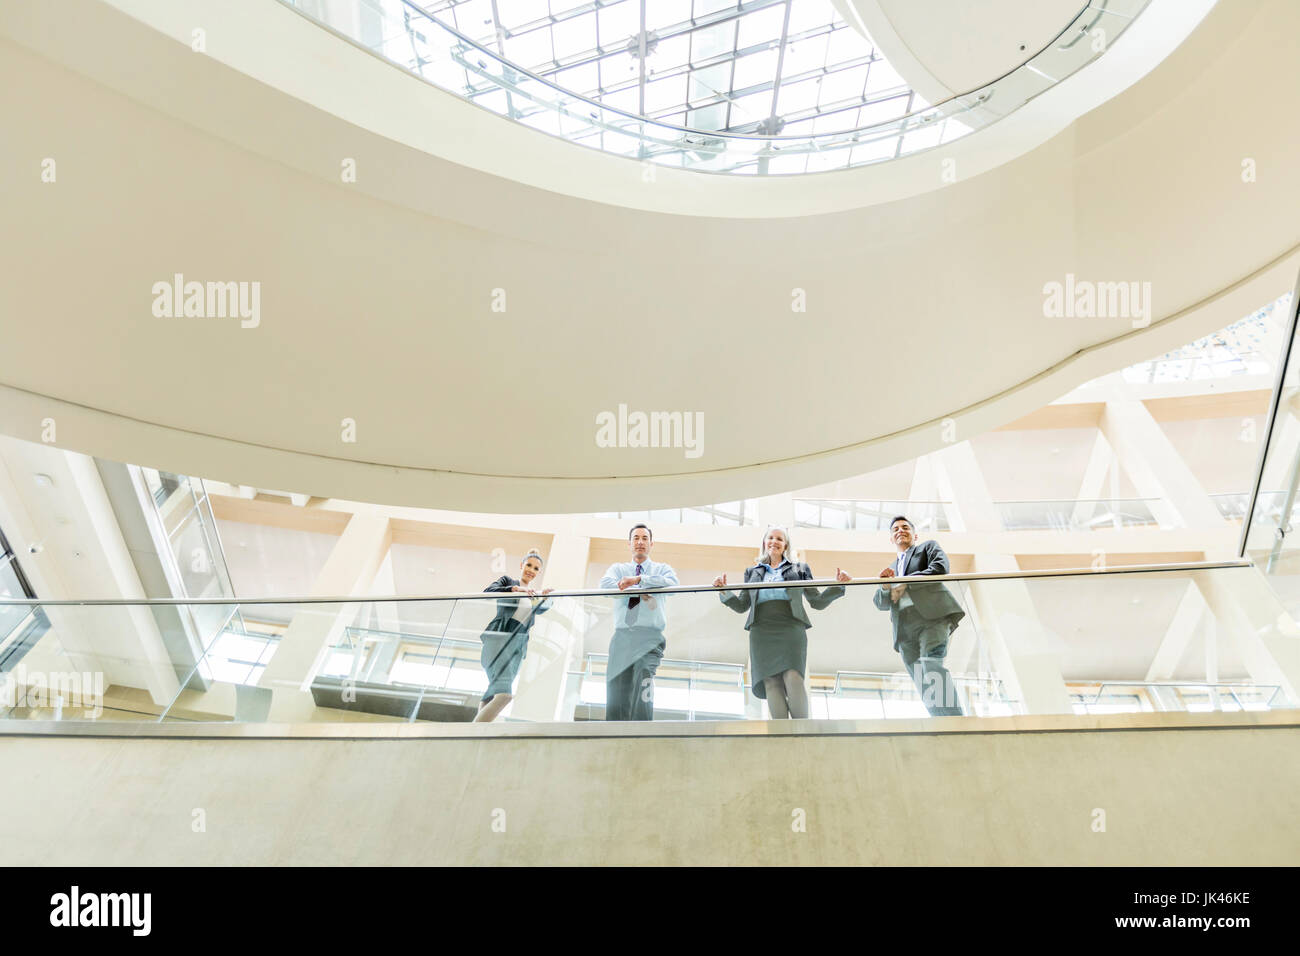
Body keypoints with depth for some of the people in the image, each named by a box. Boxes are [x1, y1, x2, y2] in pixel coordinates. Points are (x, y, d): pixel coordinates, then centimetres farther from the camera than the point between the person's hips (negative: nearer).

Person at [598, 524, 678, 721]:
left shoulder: (661, 568, 16)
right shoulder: (618, 568, 20)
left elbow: (672, 583, -8)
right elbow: (605, 584, -3)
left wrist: (639, 579, -17)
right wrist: (641, 592, -13)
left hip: (649, 636, -3)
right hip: (622, 637, 3)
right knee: (616, 694, -2)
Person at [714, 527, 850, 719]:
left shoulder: (799, 569, 22)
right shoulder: (753, 572, 25)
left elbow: (817, 602, 16)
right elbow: (742, 606, 19)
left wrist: (838, 585, 1)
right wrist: (724, 591, 3)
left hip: (790, 629, -1)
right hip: (762, 632, 2)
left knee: (793, 679, -21)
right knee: (771, 683, -12)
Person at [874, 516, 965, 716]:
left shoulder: (928, 547, 22)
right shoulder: (892, 568, 34)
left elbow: (940, 568, -1)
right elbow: (881, 604, 22)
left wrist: (905, 583, -3)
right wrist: (886, 585, 0)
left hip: (932, 616, -5)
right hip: (905, 631, 5)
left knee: (931, 661, -29)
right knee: (925, 688, -5)